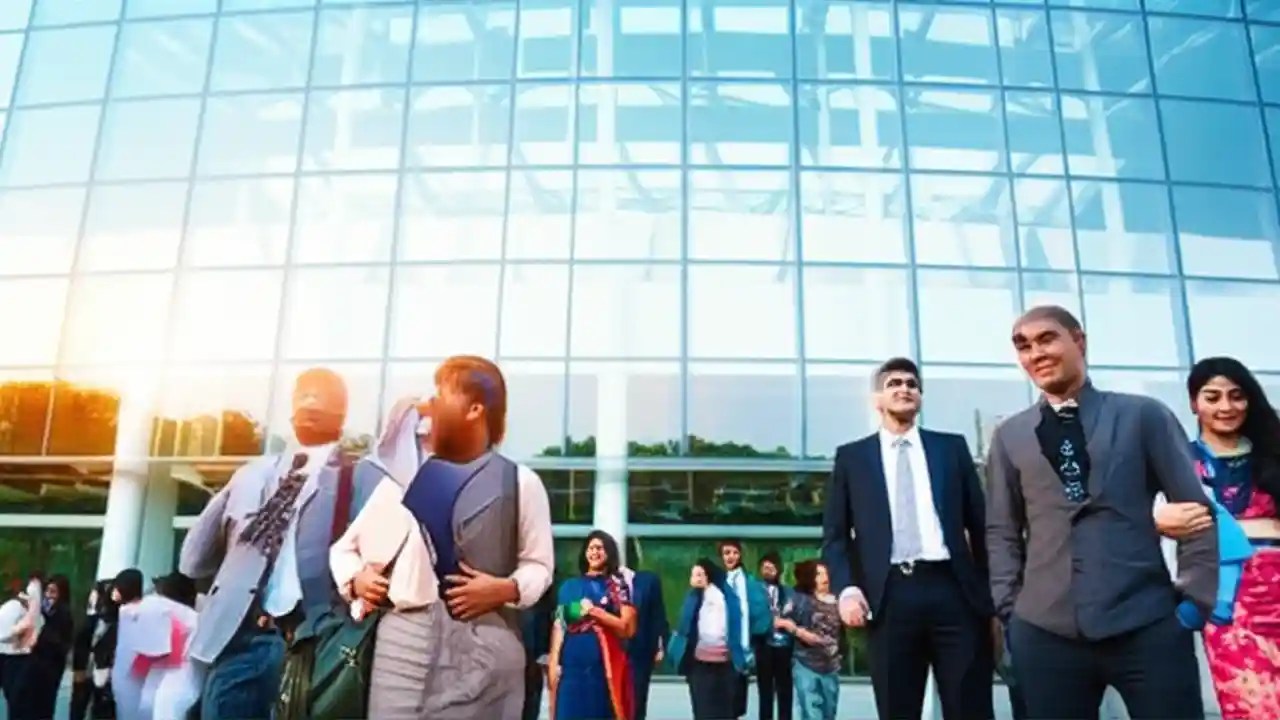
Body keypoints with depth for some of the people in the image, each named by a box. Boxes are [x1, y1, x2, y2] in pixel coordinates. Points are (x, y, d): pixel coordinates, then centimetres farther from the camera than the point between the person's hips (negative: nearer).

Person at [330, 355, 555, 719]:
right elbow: (344, 547, 19)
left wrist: (507, 589, -13)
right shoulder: (404, 478, 11)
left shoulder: (520, 482, 2)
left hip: (484, 644, -2)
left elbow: (538, 563, 6)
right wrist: (354, 580, -2)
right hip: (406, 637, 2)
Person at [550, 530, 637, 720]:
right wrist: (553, 661, 2)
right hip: (572, 663, 2)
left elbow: (628, 628, -2)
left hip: (605, 664, -2)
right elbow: (559, 625, 11)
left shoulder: (618, 585, 6)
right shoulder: (570, 586, 14)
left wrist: (595, 612, -8)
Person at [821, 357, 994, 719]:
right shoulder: (851, 457, 12)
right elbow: (834, 535, 8)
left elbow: (980, 523, 12)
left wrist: (991, 592, 5)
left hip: (953, 590, 1)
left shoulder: (952, 447, 15)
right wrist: (847, 588, -8)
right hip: (890, 597, -1)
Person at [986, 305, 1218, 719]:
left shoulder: (1144, 415, 7)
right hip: (1044, 631, 2)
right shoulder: (1009, 436, 11)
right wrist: (1008, 605, 3)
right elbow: (1002, 530, 12)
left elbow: (1195, 510, 5)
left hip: (1148, 624, -1)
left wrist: (1195, 599, -2)